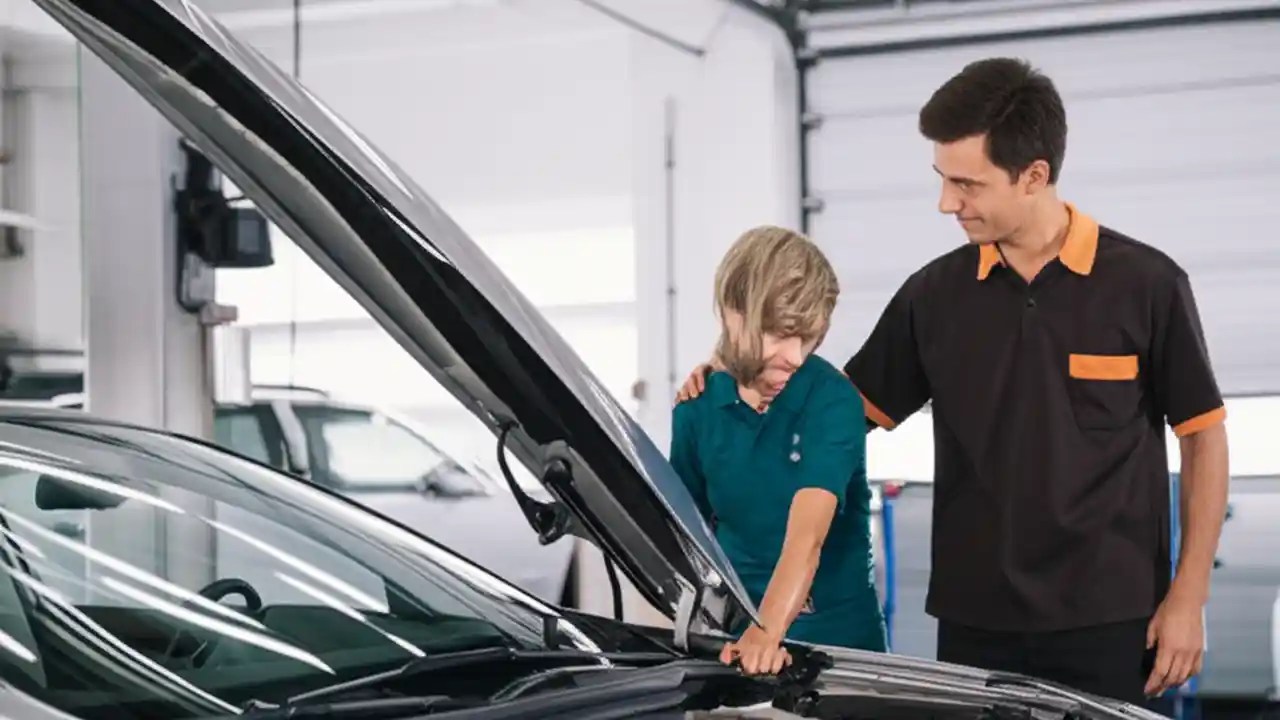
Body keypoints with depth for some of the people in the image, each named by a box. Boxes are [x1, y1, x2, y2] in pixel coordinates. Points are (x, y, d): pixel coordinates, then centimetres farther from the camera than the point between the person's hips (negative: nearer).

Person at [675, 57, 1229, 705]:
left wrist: (1187, 599, -5)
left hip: (1107, 622, -3)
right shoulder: (935, 294, 4)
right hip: (974, 621, 3)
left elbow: (1203, 436, 0)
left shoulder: (1145, 284, -5)